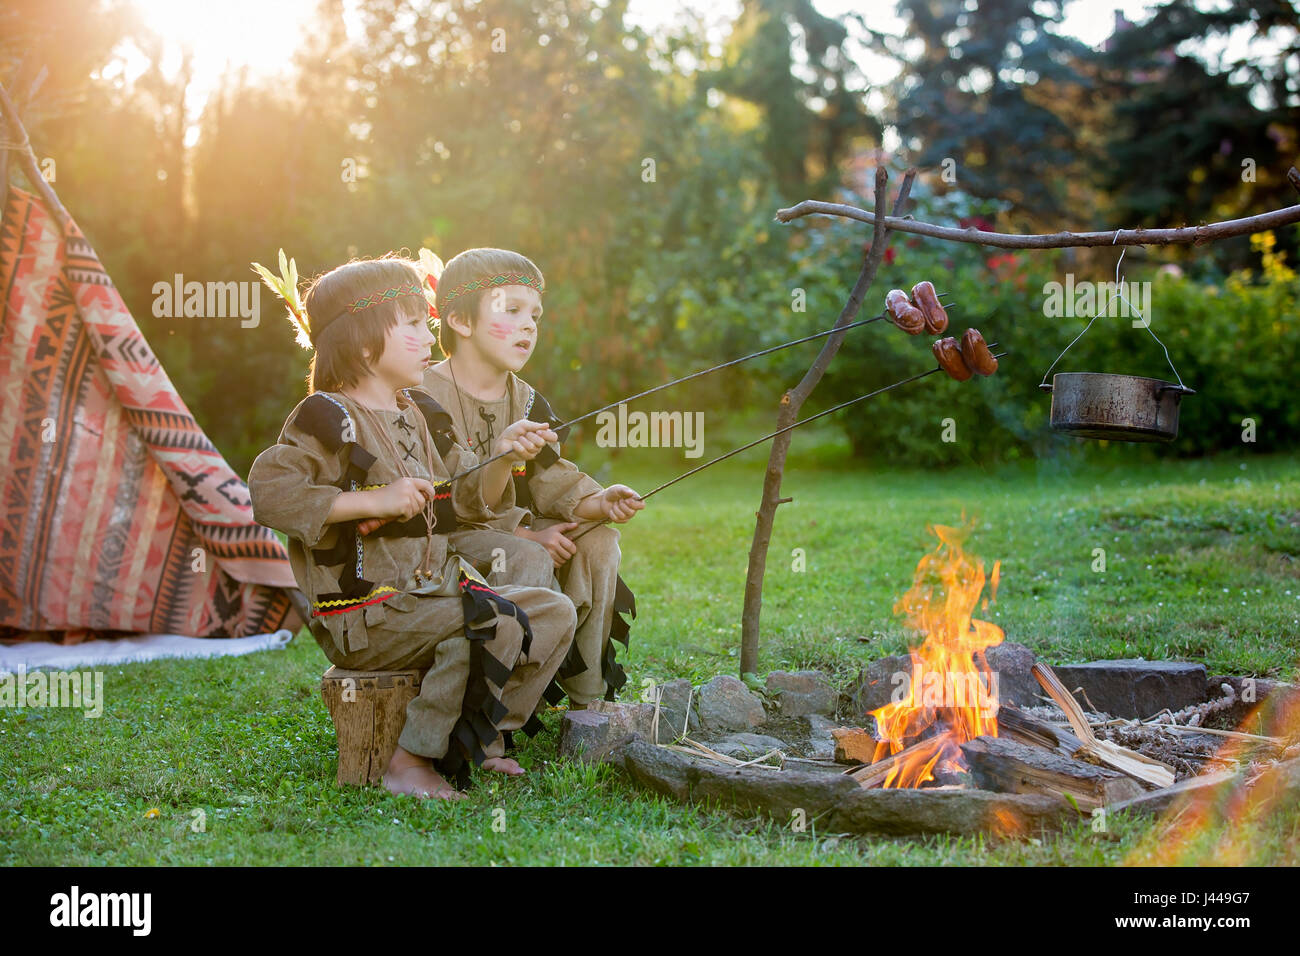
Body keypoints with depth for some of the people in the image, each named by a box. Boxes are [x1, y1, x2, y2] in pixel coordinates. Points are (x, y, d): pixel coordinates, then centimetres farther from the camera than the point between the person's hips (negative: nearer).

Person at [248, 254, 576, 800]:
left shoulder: (420, 415, 16)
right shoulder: (328, 418, -9)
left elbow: (469, 503, 16)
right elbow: (268, 491, -23)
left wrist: (502, 459, -5)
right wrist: (373, 500, -26)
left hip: (435, 589, 9)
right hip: (364, 616, -8)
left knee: (554, 612, -1)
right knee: (491, 625, -27)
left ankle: (479, 740, 7)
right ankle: (410, 762, -17)